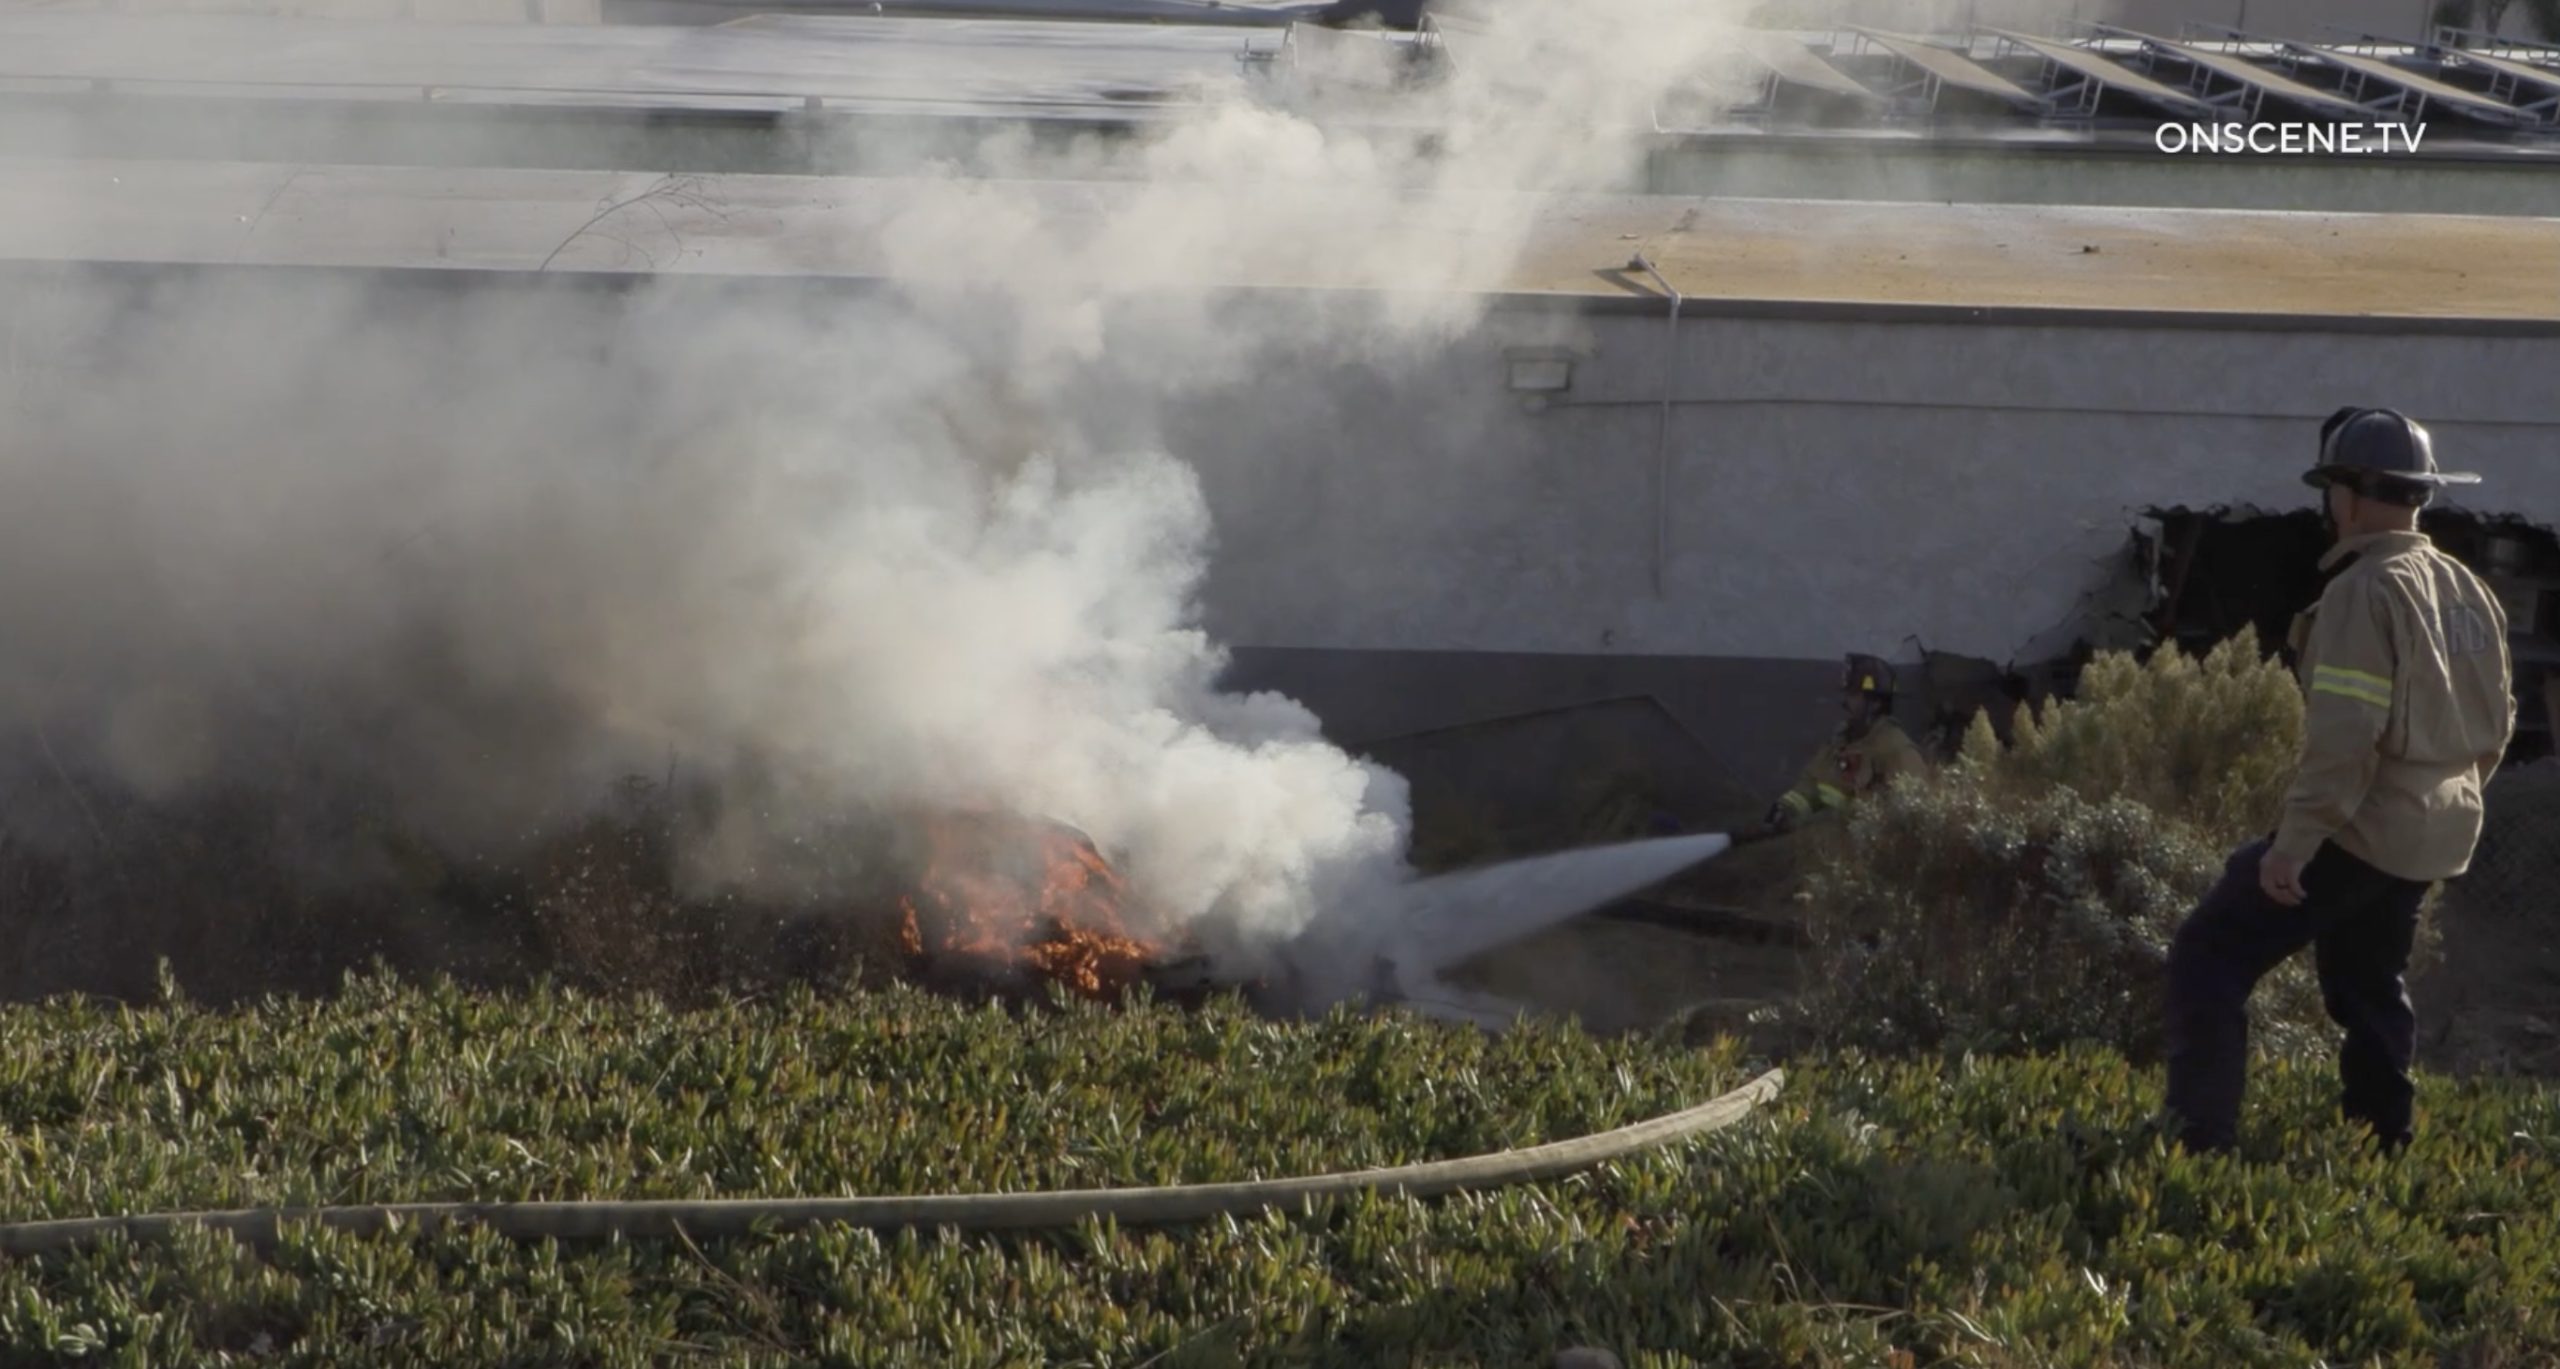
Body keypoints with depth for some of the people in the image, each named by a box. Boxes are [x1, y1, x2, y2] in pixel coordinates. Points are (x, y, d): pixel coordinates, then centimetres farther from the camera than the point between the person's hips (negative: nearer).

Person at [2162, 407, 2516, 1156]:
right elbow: (2495, 723, 16)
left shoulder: (2365, 592, -18)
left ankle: (2204, 1143, -8)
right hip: (2432, 840, 9)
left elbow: (2344, 734, -24)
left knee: (2209, 958, -3)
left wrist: (2293, 843, -22)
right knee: (2370, 987, 23)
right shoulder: (2469, 592, 10)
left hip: (2358, 829, -9)